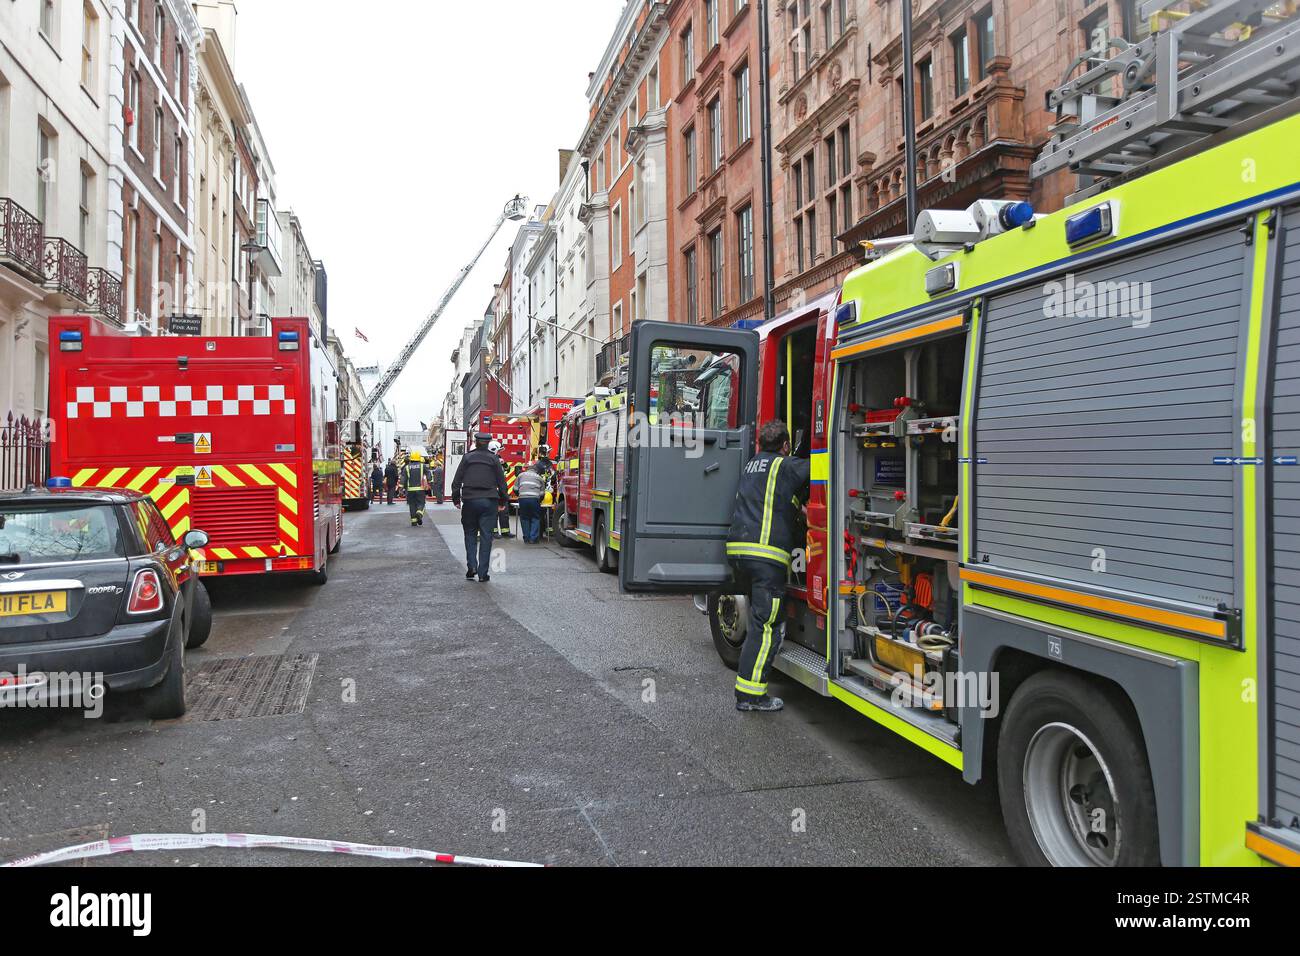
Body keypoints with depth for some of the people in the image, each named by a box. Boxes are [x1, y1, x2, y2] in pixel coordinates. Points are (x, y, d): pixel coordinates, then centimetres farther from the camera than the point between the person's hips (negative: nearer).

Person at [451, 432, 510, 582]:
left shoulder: (467, 458, 3)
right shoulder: (494, 459, 3)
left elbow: (456, 481, 2)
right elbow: (501, 482, 4)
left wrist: (456, 499, 9)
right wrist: (503, 501, 11)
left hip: (470, 500, 0)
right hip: (489, 502, 0)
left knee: (470, 534, 14)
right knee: (486, 537, 2)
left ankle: (471, 566, 0)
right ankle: (483, 573, 1)